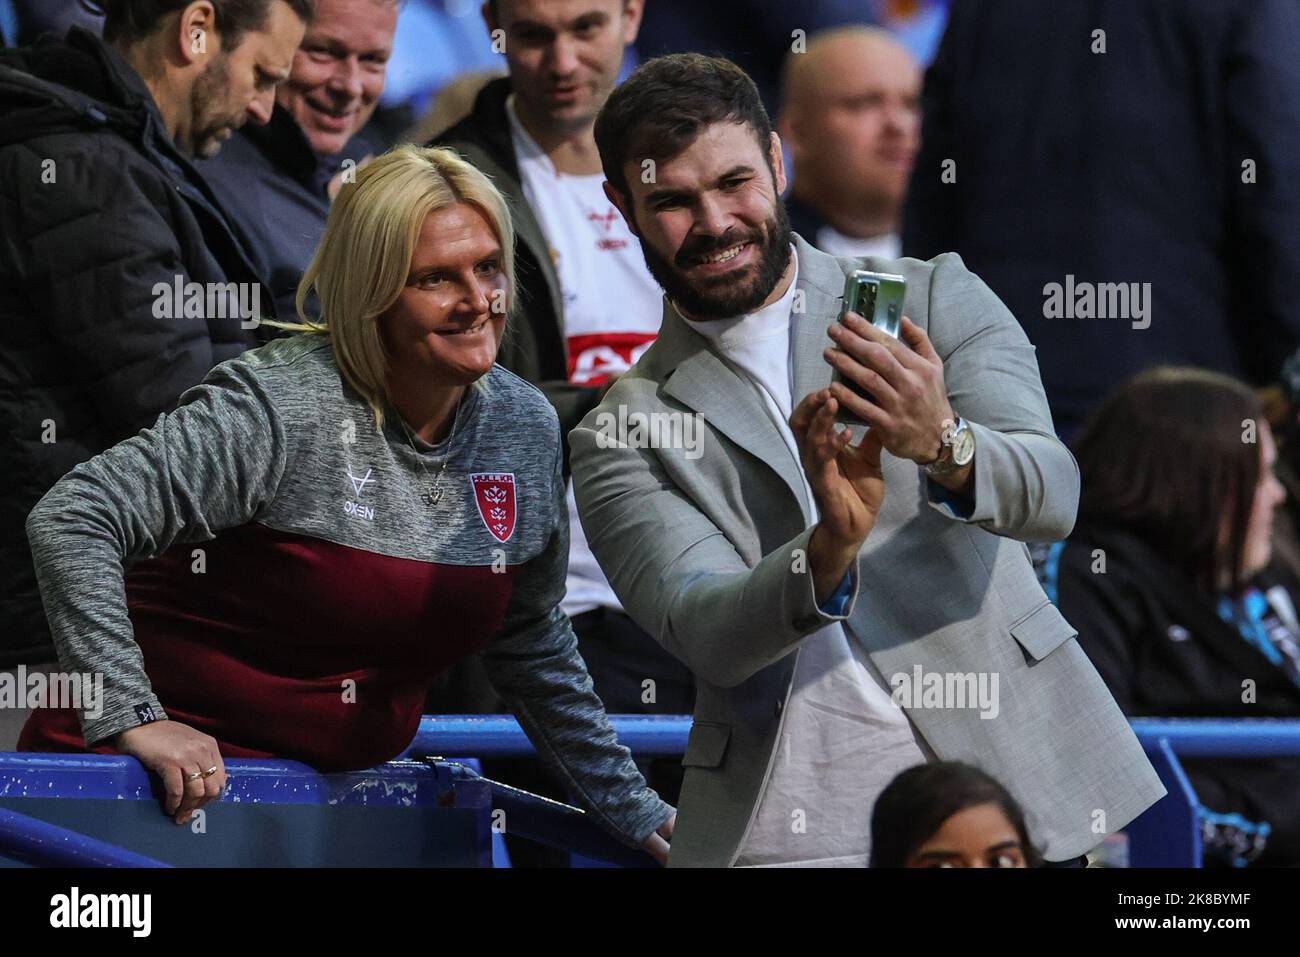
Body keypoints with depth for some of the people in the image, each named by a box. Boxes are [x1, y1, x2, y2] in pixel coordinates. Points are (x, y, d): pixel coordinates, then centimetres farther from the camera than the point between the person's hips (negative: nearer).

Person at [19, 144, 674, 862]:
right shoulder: (282, 405, -19)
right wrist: (130, 717, -28)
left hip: (348, 775, 6)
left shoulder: (525, 429, 2)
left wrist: (637, 816, 16)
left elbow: (532, 649, 15)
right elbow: (70, 520, -24)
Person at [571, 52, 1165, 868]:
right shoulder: (622, 435, 7)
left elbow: (1053, 495, -6)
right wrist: (829, 553, -27)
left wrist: (945, 445, -27)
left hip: (1008, 770, 1)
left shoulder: (935, 301, 8)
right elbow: (702, 633, -8)